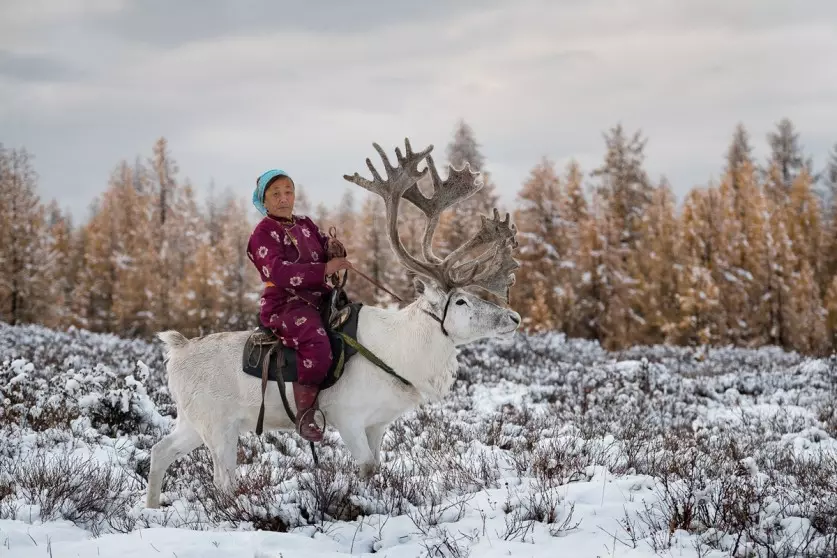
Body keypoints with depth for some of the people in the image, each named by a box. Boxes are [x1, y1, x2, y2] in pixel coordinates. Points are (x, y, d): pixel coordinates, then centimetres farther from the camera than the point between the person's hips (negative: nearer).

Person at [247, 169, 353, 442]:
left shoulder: (306, 225, 17)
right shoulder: (263, 233, -5)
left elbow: (326, 252, 19)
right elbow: (278, 271, -20)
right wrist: (324, 269, -26)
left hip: (319, 298, 8)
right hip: (284, 304, -8)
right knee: (315, 343, -34)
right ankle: (305, 416, -28)